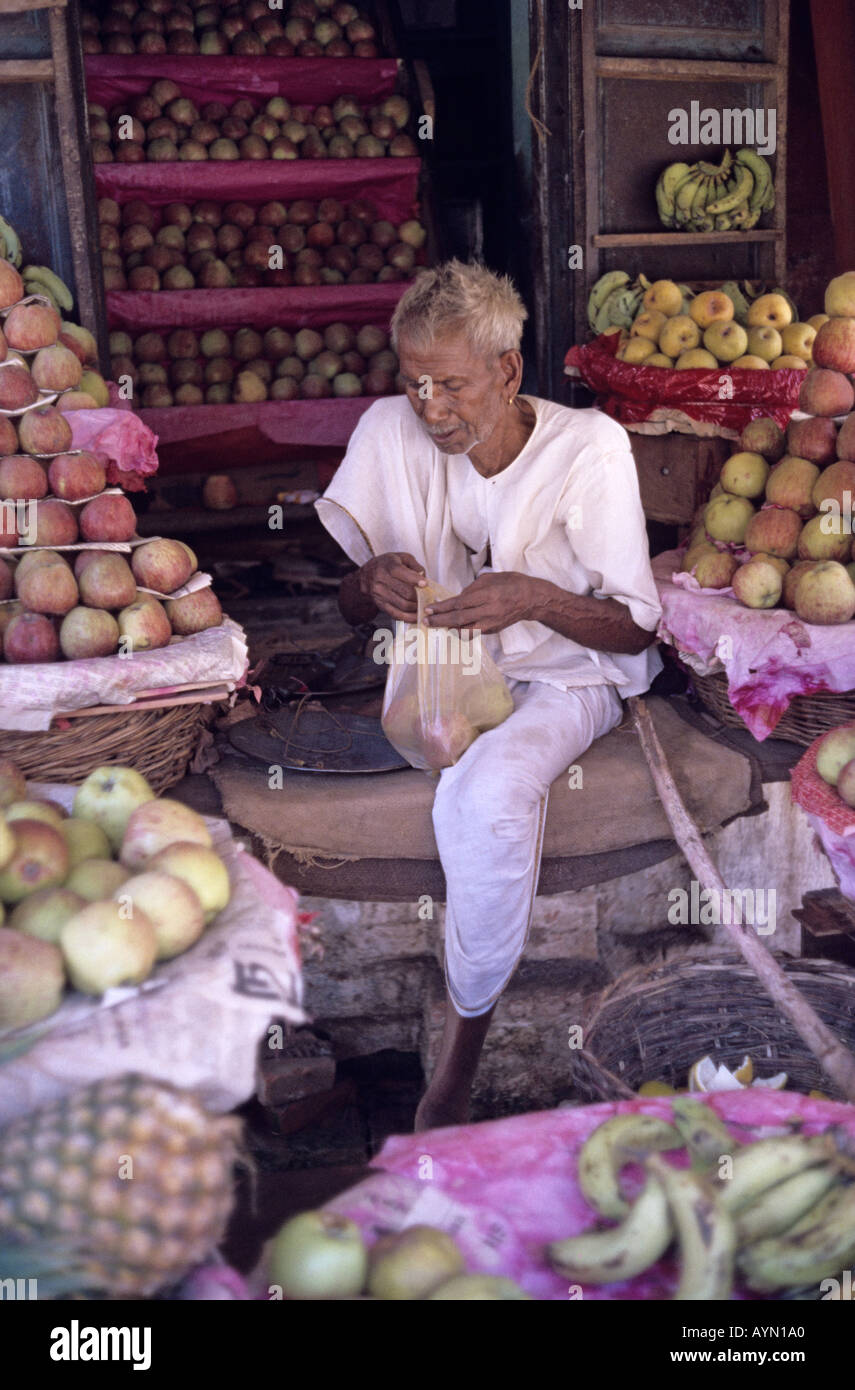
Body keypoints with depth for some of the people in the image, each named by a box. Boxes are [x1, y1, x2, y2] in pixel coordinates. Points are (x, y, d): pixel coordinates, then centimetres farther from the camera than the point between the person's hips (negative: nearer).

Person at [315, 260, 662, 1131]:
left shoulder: (589, 447, -12)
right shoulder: (388, 432, -5)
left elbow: (635, 630, -9)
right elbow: (349, 608, 2)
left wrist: (536, 597, -27)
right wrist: (373, 582, -22)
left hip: (566, 676, -3)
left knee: (491, 790, -33)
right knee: (475, 792, -29)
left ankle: (461, 1043, -16)